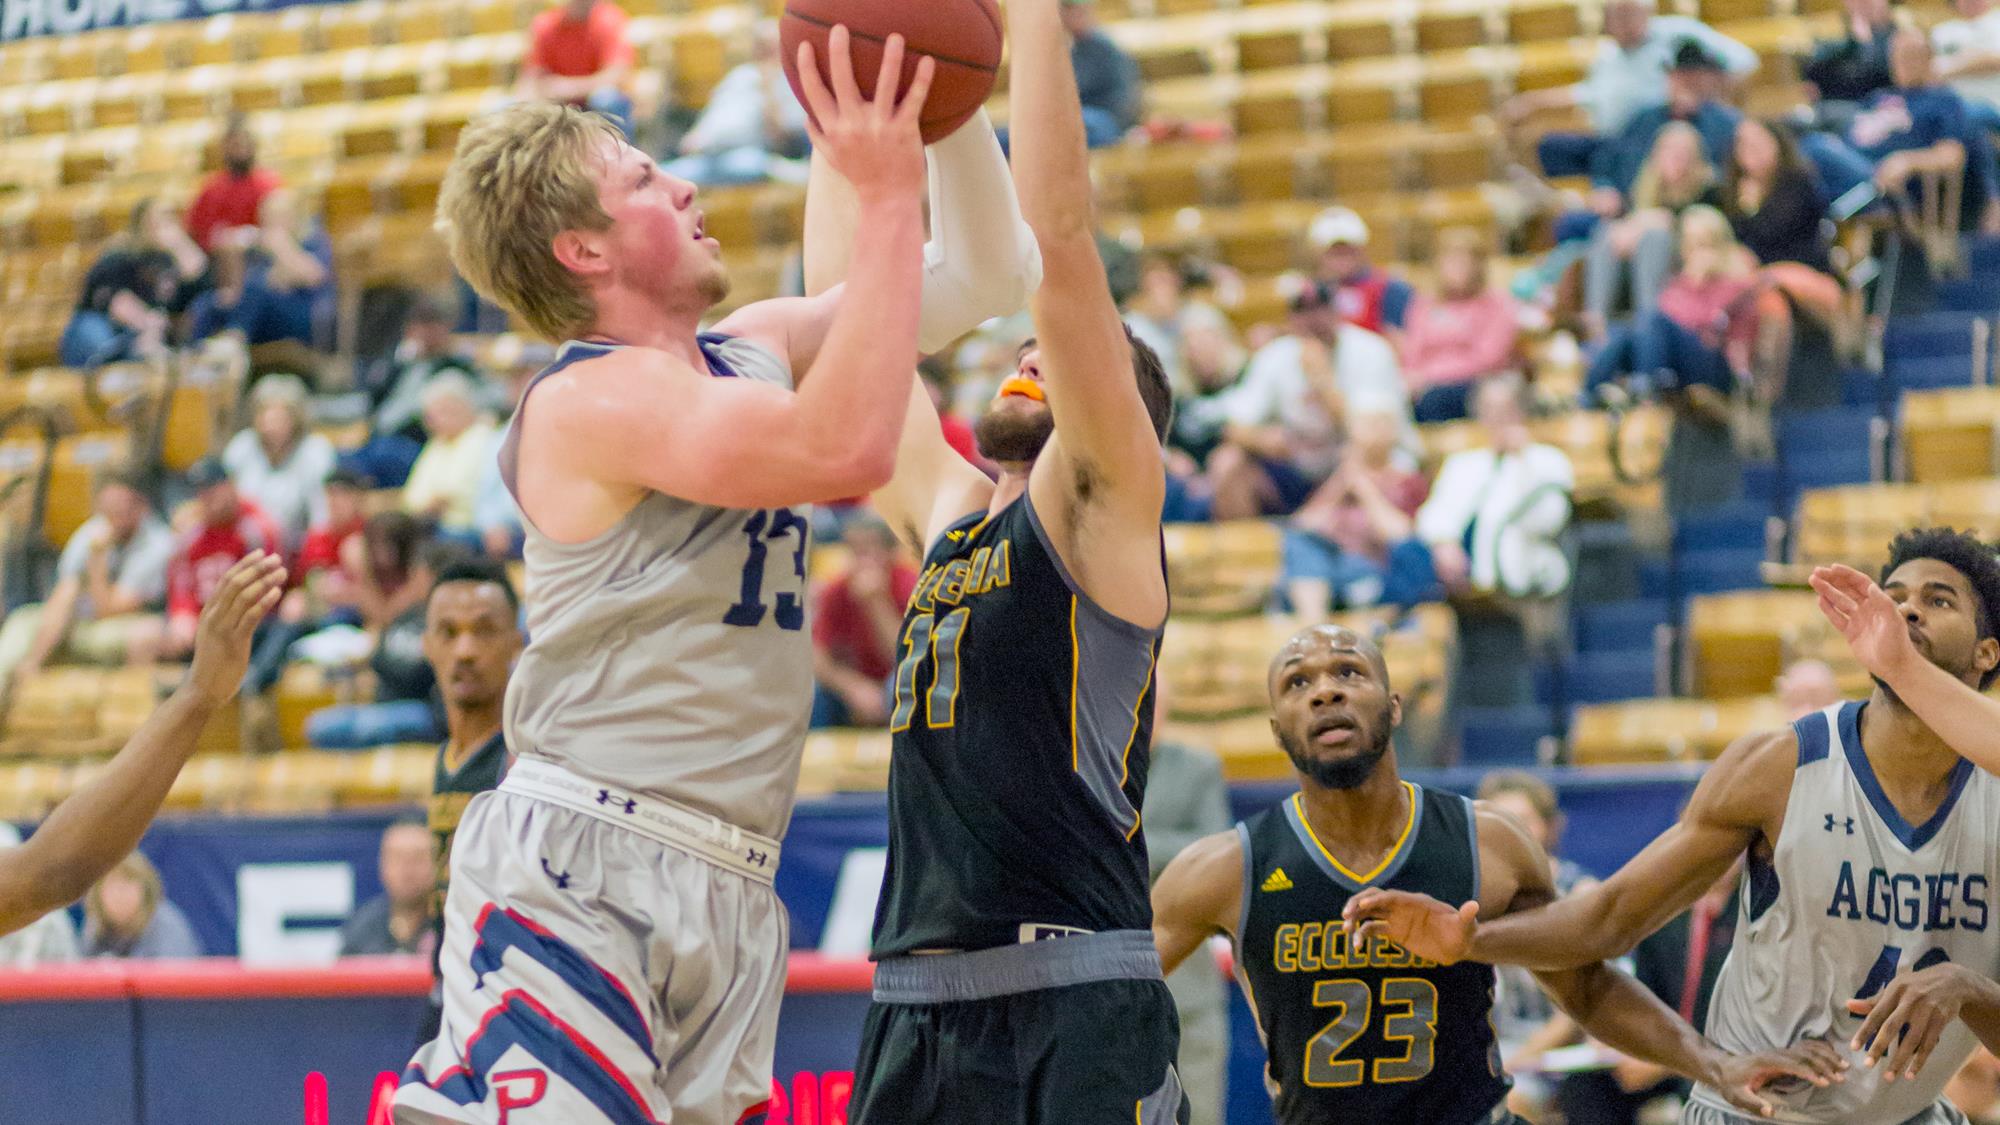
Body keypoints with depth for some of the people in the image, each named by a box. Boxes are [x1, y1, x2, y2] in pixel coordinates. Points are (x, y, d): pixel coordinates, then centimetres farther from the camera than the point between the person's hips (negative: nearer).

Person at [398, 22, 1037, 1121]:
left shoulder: (752, 350, 16)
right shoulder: (589, 398, -11)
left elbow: (979, 276, 21)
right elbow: (844, 447, -25)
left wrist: (949, 97, 5)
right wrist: (888, 194, -20)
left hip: (725, 895, 8)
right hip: (578, 866, -8)